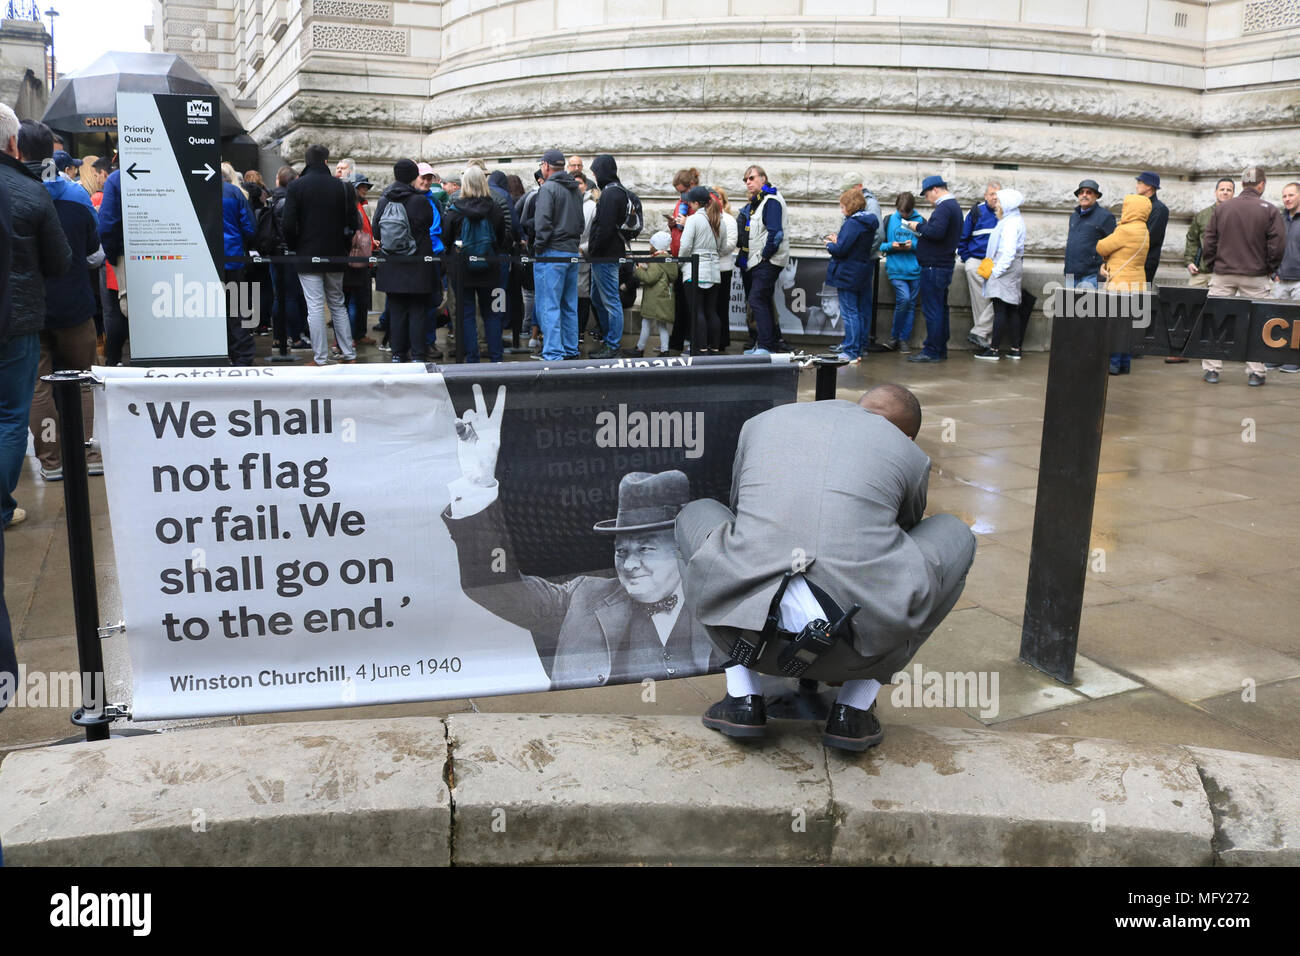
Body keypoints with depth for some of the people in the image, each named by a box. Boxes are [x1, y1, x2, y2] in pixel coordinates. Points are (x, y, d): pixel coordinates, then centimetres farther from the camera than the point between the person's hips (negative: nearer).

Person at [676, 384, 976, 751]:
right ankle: (853, 707, 17)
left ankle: (743, 696, 19)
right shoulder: (912, 457, 18)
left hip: (751, 631, 2)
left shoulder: (762, 423, 23)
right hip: (856, 643, -1)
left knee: (697, 515, 32)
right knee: (953, 534, 27)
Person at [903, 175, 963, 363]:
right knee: (940, 308, 14)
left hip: (934, 267, -11)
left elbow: (936, 231, -28)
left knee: (932, 309, -7)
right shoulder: (954, 206, 19)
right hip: (944, 265, 11)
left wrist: (919, 227, -12)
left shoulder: (944, 207, -14)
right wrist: (922, 230, 7)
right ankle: (941, 350, 21)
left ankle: (931, 352, -5)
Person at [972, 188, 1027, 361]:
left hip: (1005, 269, -10)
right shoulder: (1015, 220, 17)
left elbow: (1009, 251, -22)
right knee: (1012, 309, 11)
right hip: (1012, 269, 10)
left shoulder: (1011, 223, -15)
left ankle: (994, 349, -7)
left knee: (1000, 309, -8)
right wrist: (994, 268, 15)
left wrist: (996, 271, -19)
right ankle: (1015, 348, 15)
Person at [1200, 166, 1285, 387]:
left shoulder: (1221, 209, 2)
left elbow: (1208, 244, 1)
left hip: (1222, 275, 2)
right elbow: (1277, 246, -9)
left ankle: (1212, 369, 7)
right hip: (1255, 277, -1)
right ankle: (1256, 372, 7)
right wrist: (1270, 269, 5)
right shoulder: (1270, 211, -5)